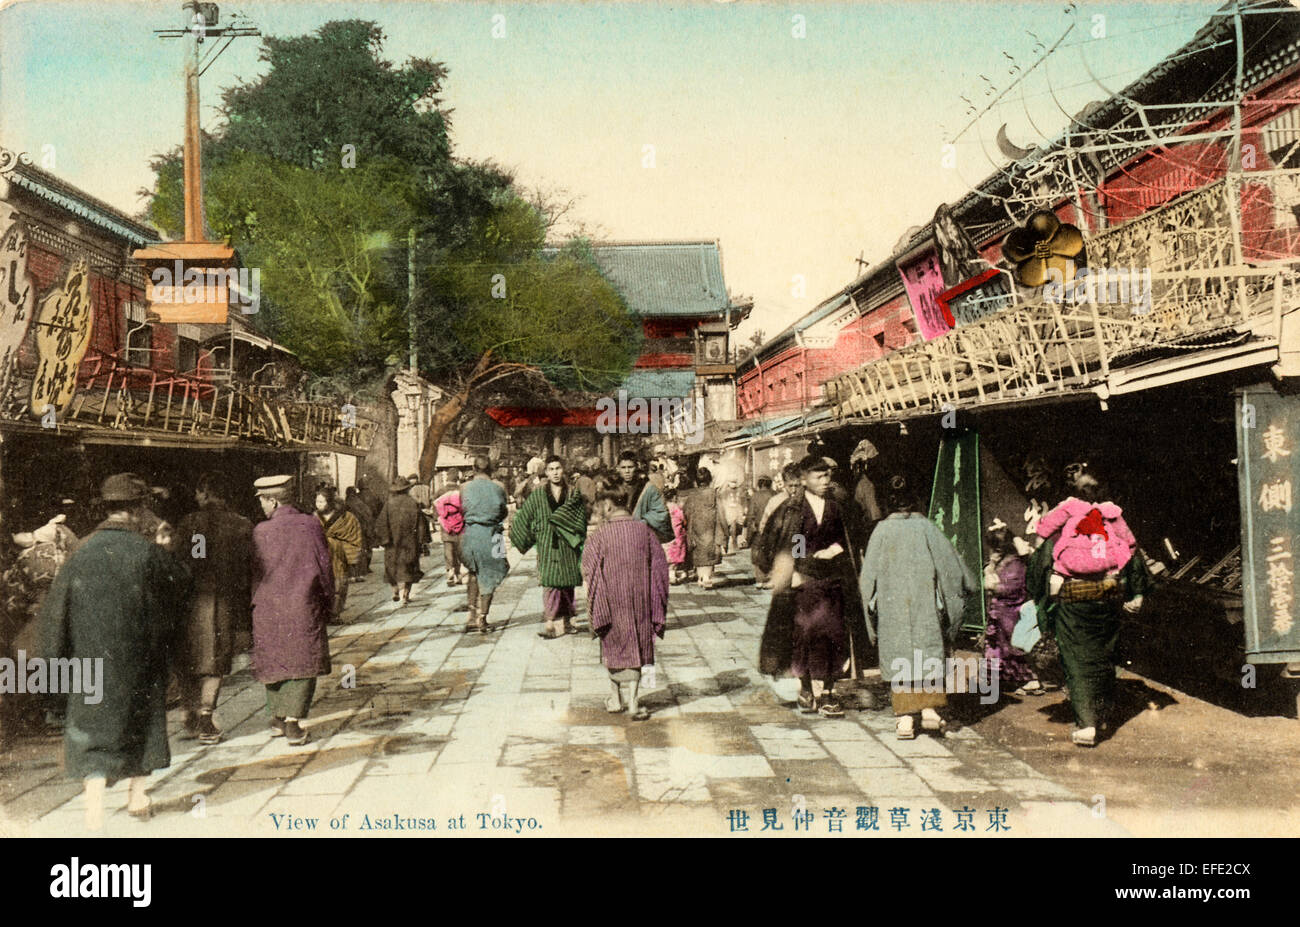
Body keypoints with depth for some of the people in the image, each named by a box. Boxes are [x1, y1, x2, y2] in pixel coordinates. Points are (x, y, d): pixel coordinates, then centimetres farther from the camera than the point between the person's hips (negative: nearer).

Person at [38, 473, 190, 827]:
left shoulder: (83, 551, -6)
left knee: (93, 727, 7)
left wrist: (56, 657, 3)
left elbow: (55, 605, -4)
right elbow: (181, 584, 3)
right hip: (141, 658, 0)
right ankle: (137, 795, 26)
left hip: (93, 659, 1)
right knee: (141, 719, 18)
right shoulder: (148, 552, -11)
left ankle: (95, 803, -6)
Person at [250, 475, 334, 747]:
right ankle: (293, 720, -4)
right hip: (304, 606, -1)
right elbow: (325, 565, 2)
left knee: (273, 661, 14)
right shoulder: (311, 525, -2)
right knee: (303, 661, 4)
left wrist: (254, 600, 13)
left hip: (268, 607, 1)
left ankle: (278, 717, 23)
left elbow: (256, 571, 1)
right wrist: (328, 603, 11)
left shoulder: (261, 531, -5)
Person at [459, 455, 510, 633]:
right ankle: (482, 619, 9)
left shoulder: (465, 488, -1)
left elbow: (462, 509, 7)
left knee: (475, 573, 19)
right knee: (488, 577, 8)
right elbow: (503, 513, 6)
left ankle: (472, 616, 14)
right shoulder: (498, 487, -3)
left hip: (471, 533, 2)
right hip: (491, 534, -2)